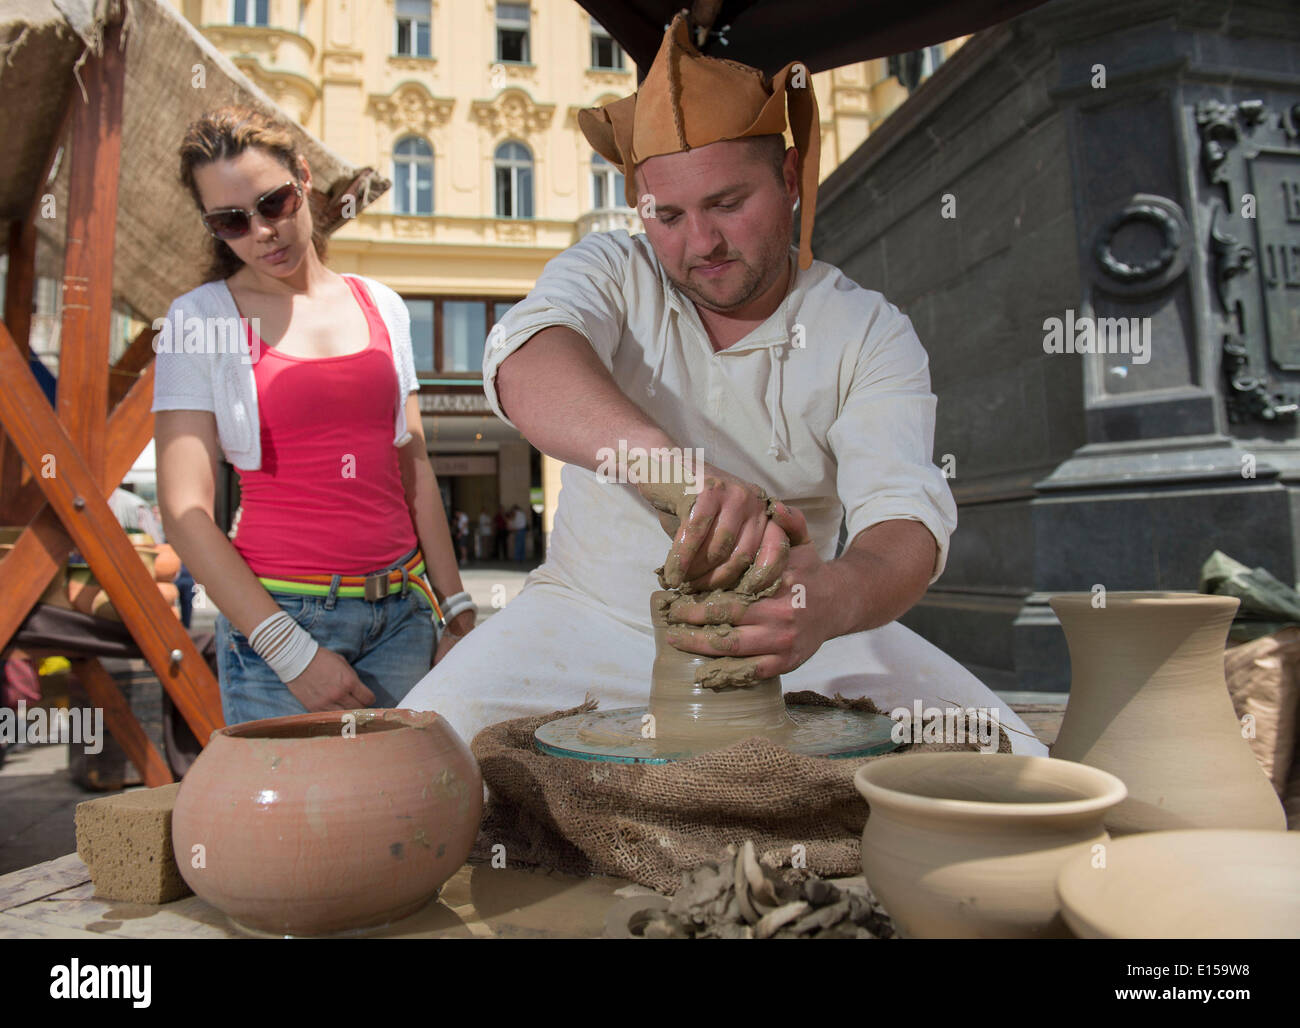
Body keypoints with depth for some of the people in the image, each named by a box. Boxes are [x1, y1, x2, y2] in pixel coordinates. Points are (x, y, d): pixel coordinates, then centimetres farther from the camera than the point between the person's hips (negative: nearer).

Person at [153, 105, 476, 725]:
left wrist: (456, 606, 7)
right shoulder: (199, 321, -1)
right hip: (278, 611, -3)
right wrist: (292, 651, -14)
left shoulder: (382, 307, 10)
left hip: (402, 611, 3)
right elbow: (185, 511, -7)